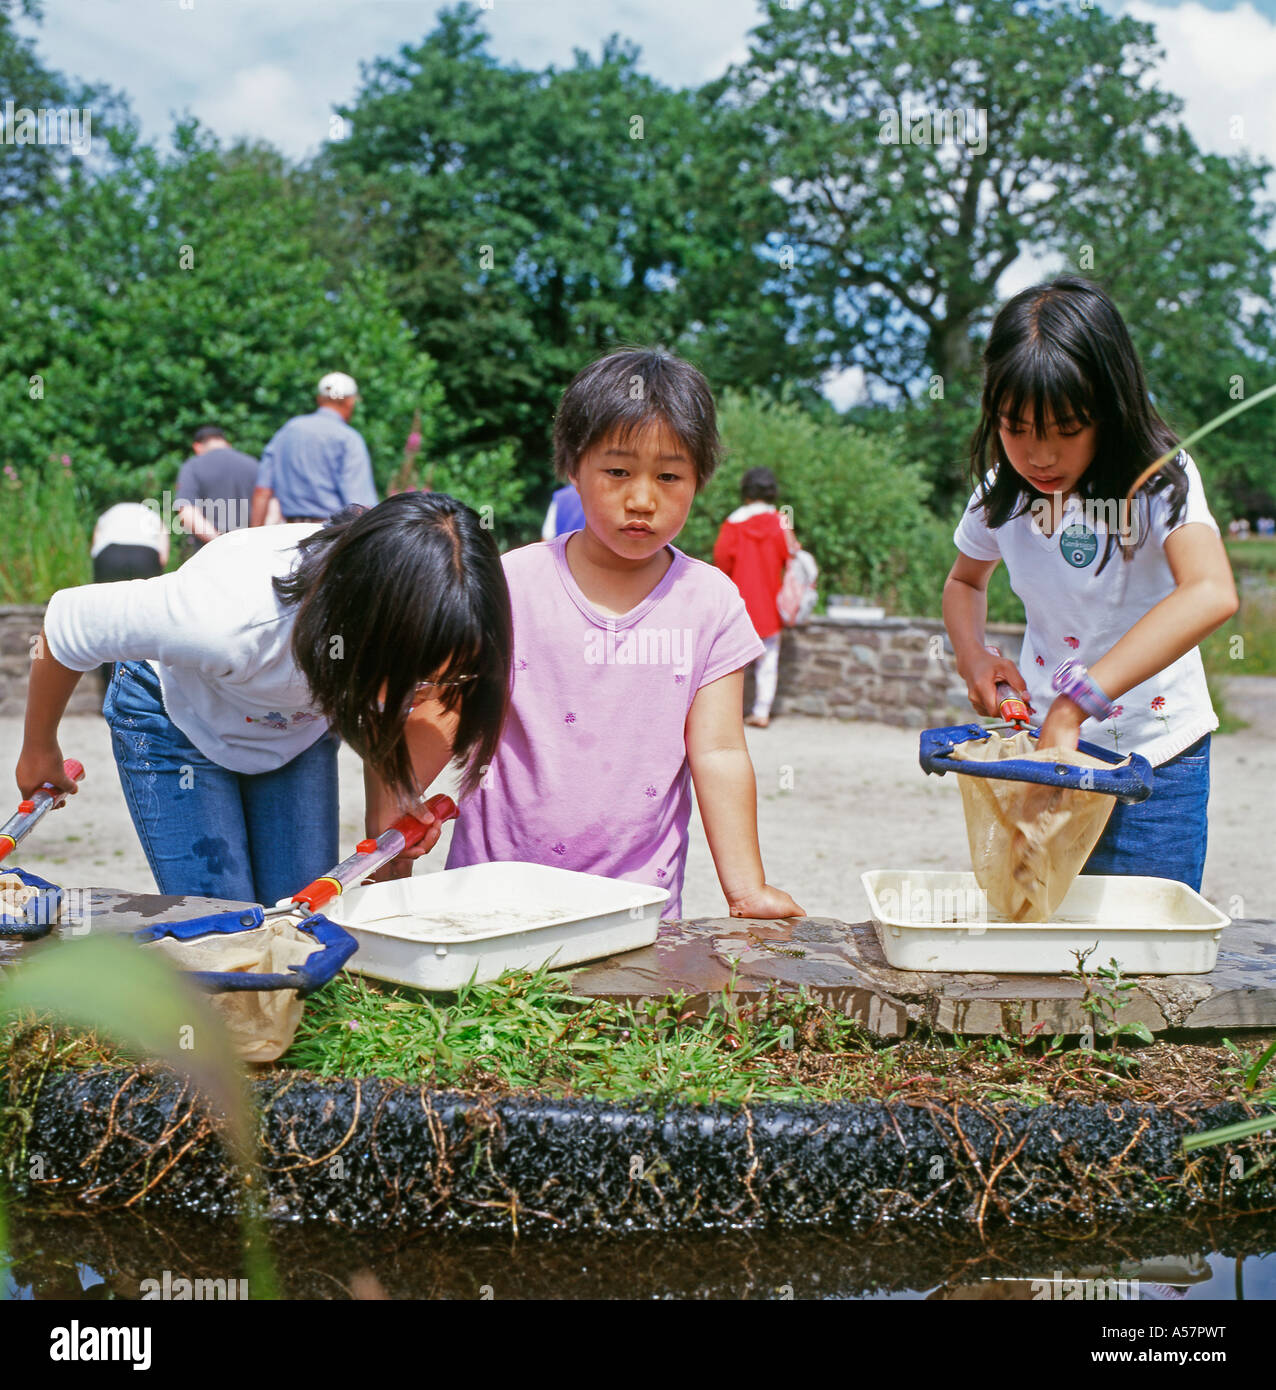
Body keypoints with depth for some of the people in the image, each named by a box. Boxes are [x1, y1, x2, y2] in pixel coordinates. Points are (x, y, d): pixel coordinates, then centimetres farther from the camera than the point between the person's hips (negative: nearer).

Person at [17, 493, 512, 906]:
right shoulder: (229, 618, -44)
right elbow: (64, 626, -24)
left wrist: (388, 818, -24)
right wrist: (39, 749, -6)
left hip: (300, 727, 4)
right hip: (175, 719, -3)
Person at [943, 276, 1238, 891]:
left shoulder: (1160, 480, -19)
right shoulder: (1001, 493, -3)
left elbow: (1211, 593, -38)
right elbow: (965, 580, 18)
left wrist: (1074, 703, -44)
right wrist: (972, 655, -5)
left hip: (1154, 757, -4)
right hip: (1045, 741, 4)